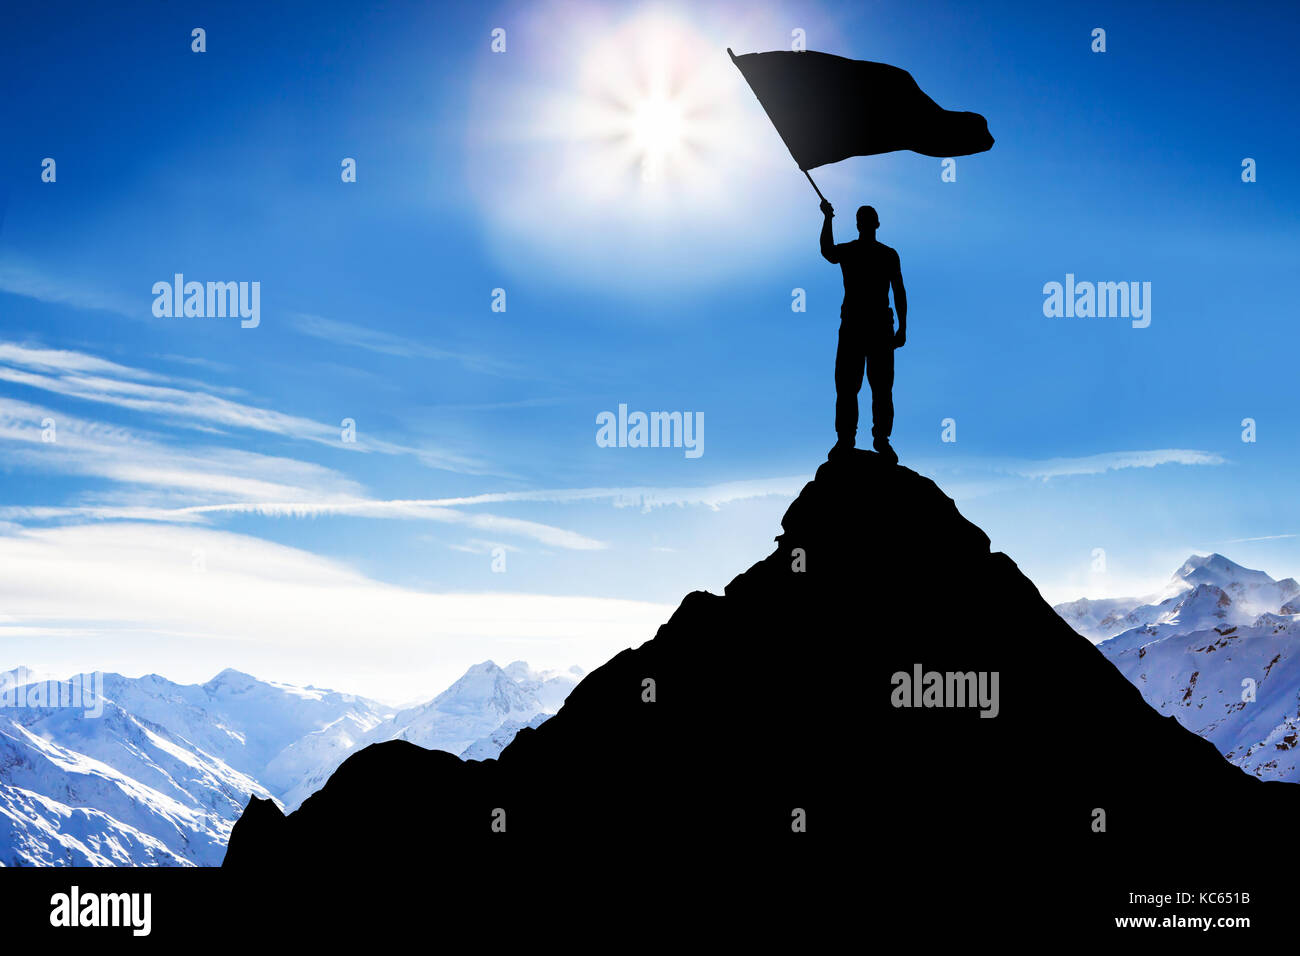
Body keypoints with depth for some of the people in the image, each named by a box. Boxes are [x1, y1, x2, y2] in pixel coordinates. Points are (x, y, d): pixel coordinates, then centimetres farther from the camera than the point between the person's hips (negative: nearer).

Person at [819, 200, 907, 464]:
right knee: (846, 386, 0)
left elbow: (899, 292, 7)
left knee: (882, 388, 0)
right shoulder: (846, 251, 5)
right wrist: (827, 219, -30)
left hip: (881, 328, 0)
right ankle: (845, 439, 8)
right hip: (851, 327, 0)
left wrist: (902, 328, -1)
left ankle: (882, 439, 8)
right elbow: (828, 253, -20)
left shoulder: (889, 255, 7)